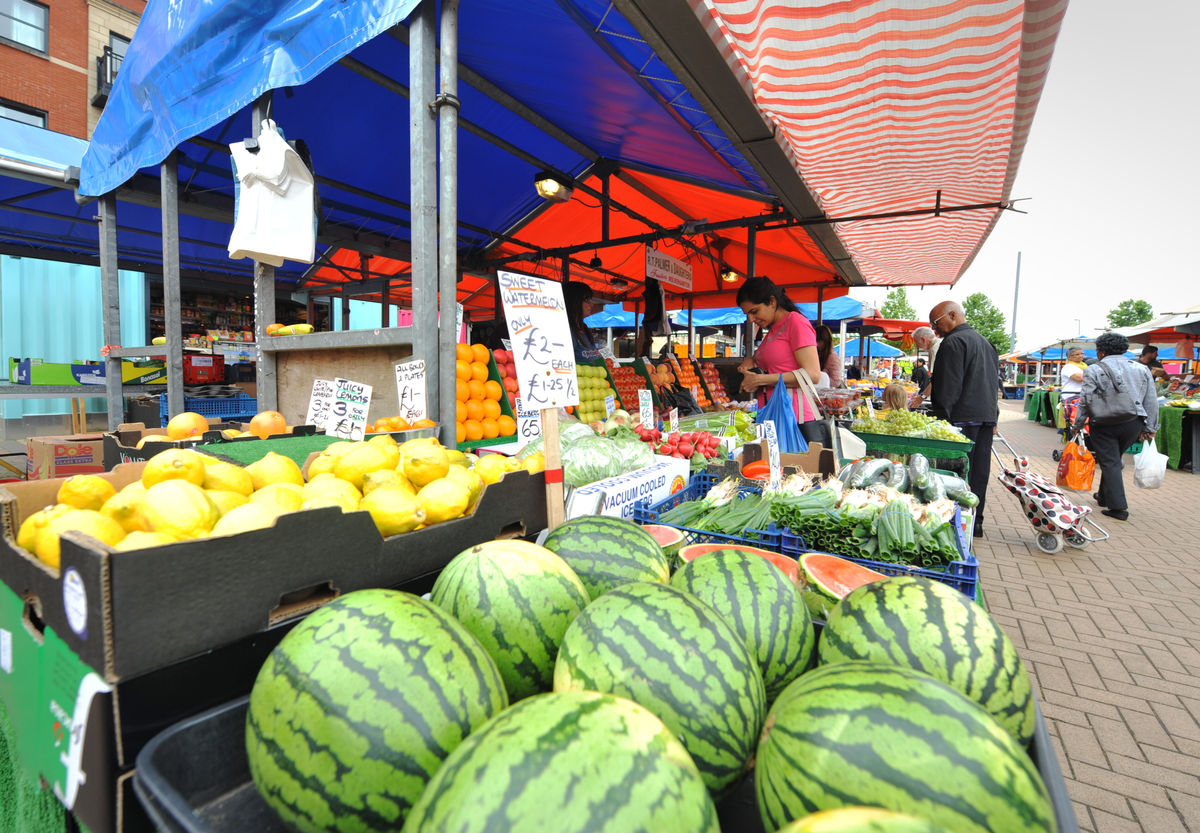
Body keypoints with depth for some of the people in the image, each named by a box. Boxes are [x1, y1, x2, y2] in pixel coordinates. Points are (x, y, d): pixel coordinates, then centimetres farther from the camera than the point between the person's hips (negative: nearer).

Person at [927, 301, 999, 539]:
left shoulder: (954, 342, -11)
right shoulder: (985, 343, 20)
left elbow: (949, 387, -16)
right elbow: (994, 379, 23)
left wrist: (940, 418, -14)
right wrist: (993, 416, 24)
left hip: (963, 418, -9)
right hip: (987, 416, 9)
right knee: (979, 472, 12)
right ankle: (976, 522, 19)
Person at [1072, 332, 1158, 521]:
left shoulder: (1094, 370, -7)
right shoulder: (1142, 369, 8)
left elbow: (1086, 401, -9)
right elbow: (1151, 401, 9)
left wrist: (1078, 425, 1)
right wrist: (1149, 428, 14)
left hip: (1105, 425, -5)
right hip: (1133, 424, 5)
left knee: (1110, 463, 0)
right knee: (1114, 460, 19)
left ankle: (1118, 507, -5)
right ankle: (1104, 496, 32)